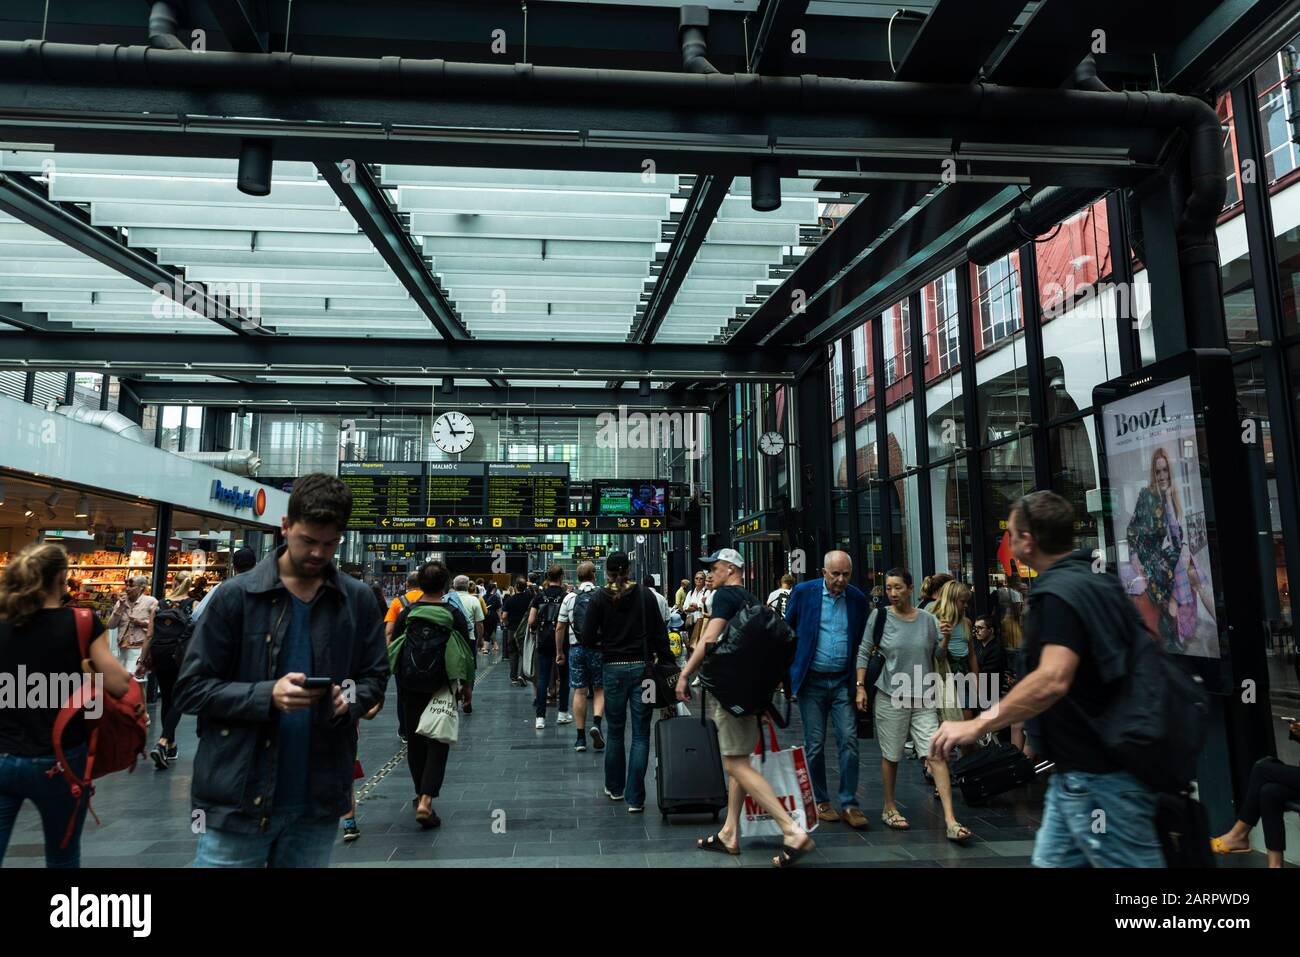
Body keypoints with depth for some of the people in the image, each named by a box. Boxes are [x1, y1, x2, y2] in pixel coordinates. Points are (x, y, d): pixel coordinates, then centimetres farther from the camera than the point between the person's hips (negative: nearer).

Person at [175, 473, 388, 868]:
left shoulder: (358, 601, 3)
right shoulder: (236, 596, -5)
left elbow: (374, 679, 10)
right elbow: (191, 688, -5)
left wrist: (350, 700, -12)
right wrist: (267, 696, -19)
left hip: (319, 804, 3)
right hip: (238, 800, -2)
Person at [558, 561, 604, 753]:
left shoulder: (570, 598, 4)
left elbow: (560, 628, 6)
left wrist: (559, 652, 15)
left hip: (576, 648, 2)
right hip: (598, 647, -2)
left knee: (579, 691, 7)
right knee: (599, 689, 12)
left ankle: (581, 738, 10)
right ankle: (596, 723, -11)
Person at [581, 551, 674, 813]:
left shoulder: (599, 599, -2)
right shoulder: (646, 596, 1)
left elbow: (588, 640, -4)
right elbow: (660, 634, -2)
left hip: (613, 669, 0)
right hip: (642, 667, 0)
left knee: (615, 731, 17)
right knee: (640, 735, 3)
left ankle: (614, 787, 31)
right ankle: (635, 798, 2)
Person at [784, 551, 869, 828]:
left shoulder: (858, 599, 2)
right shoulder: (803, 592, -4)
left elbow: (862, 640, 12)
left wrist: (860, 678, 6)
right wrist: (787, 668, 4)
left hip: (844, 681, 1)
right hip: (812, 681, -1)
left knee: (849, 740, -5)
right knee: (815, 744, 5)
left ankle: (849, 804, 7)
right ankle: (819, 801, 20)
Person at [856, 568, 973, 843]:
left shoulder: (928, 619, 3)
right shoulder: (879, 616, -3)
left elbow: (938, 657, 13)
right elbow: (864, 652, 0)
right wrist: (860, 687, -5)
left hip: (923, 699, 2)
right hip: (890, 696, -1)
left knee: (937, 755, -7)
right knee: (890, 756, 9)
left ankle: (950, 821, -6)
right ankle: (889, 809, 28)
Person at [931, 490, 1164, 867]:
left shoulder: (1058, 593, -20)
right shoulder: (1099, 583, 12)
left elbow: (1052, 680, -32)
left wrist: (977, 725, -28)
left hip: (1096, 776, -10)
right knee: (1053, 860, 15)